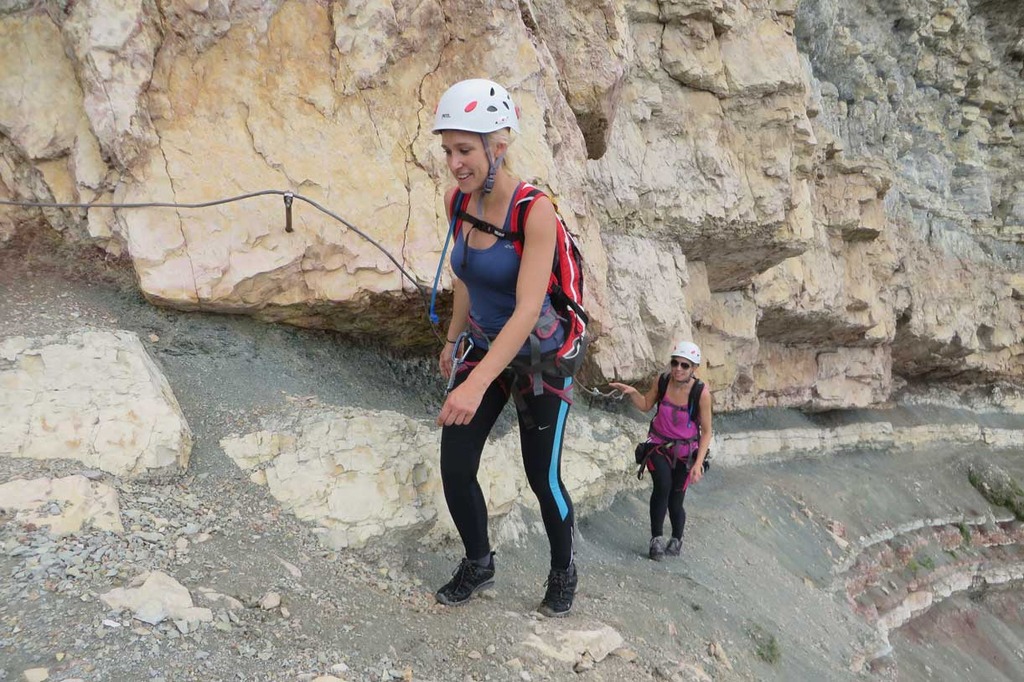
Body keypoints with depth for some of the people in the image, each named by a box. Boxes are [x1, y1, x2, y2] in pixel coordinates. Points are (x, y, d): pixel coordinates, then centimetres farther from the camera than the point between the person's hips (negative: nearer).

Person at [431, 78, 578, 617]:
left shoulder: (535, 210, -27)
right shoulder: (458, 199, -8)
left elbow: (528, 311, -33)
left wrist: (475, 386, -41)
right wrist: (454, 339, 19)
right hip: (482, 346, 5)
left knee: (543, 479, 5)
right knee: (455, 469, -1)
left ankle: (563, 570, 34)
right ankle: (478, 565, 25)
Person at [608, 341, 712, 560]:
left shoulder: (701, 393, -20)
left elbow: (706, 432, -12)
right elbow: (646, 406, 5)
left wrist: (698, 463, -19)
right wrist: (632, 393, -15)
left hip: (685, 451, -1)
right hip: (659, 445, 1)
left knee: (675, 500, 4)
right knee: (663, 485, -25)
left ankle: (676, 539, 34)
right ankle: (657, 538, -10)